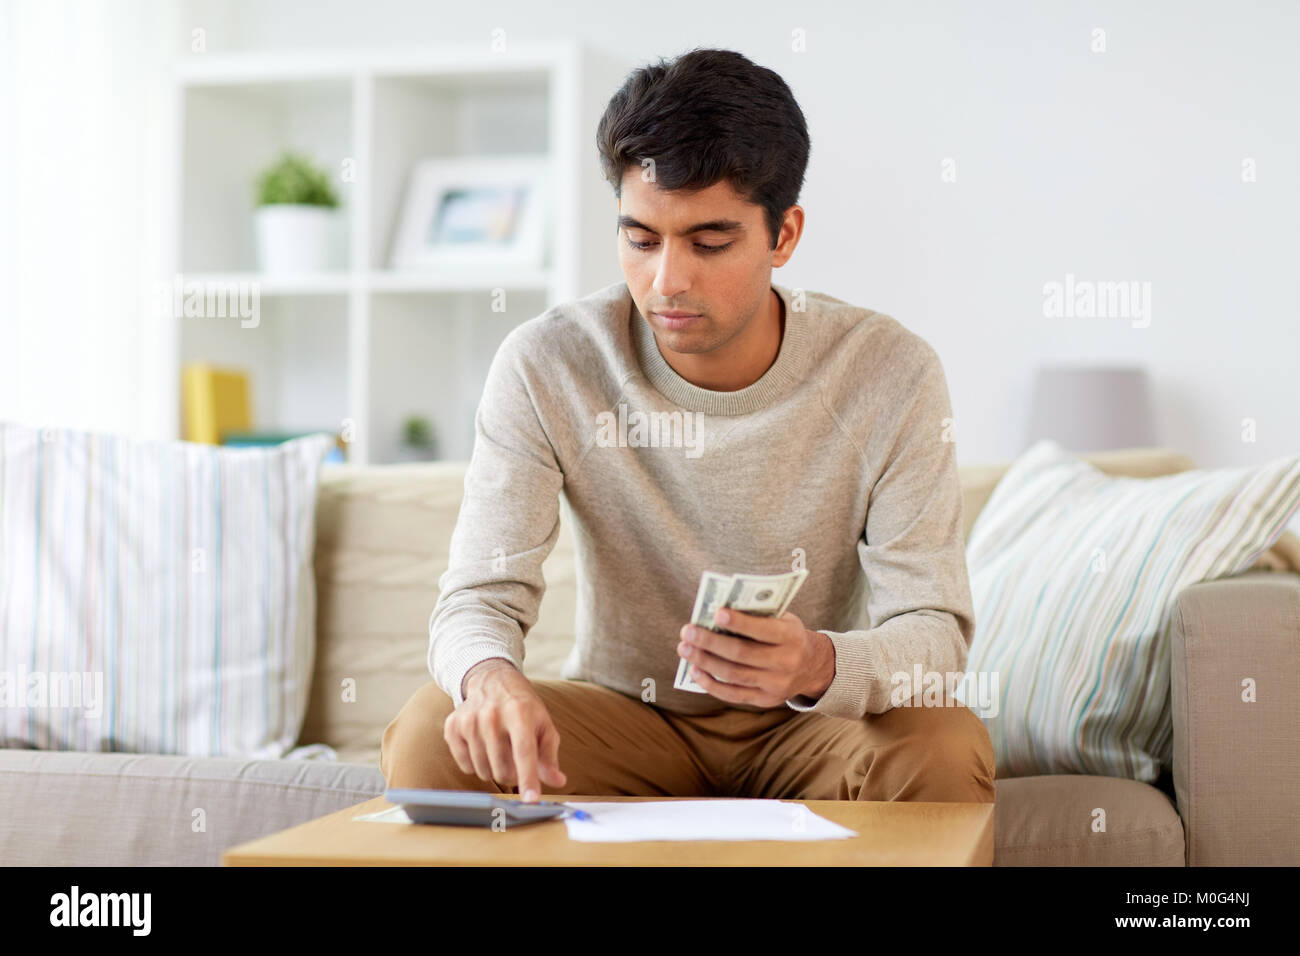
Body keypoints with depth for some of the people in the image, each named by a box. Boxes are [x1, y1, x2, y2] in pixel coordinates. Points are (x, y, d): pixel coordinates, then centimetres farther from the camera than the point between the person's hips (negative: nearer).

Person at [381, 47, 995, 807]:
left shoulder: (891, 375, -14)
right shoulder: (547, 367, -13)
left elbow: (935, 631, -16)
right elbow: (480, 597, -16)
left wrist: (818, 665, -40)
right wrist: (491, 677, -42)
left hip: (811, 719, -1)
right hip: (620, 712, 2)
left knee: (949, 750, -33)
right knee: (429, 739, -26)